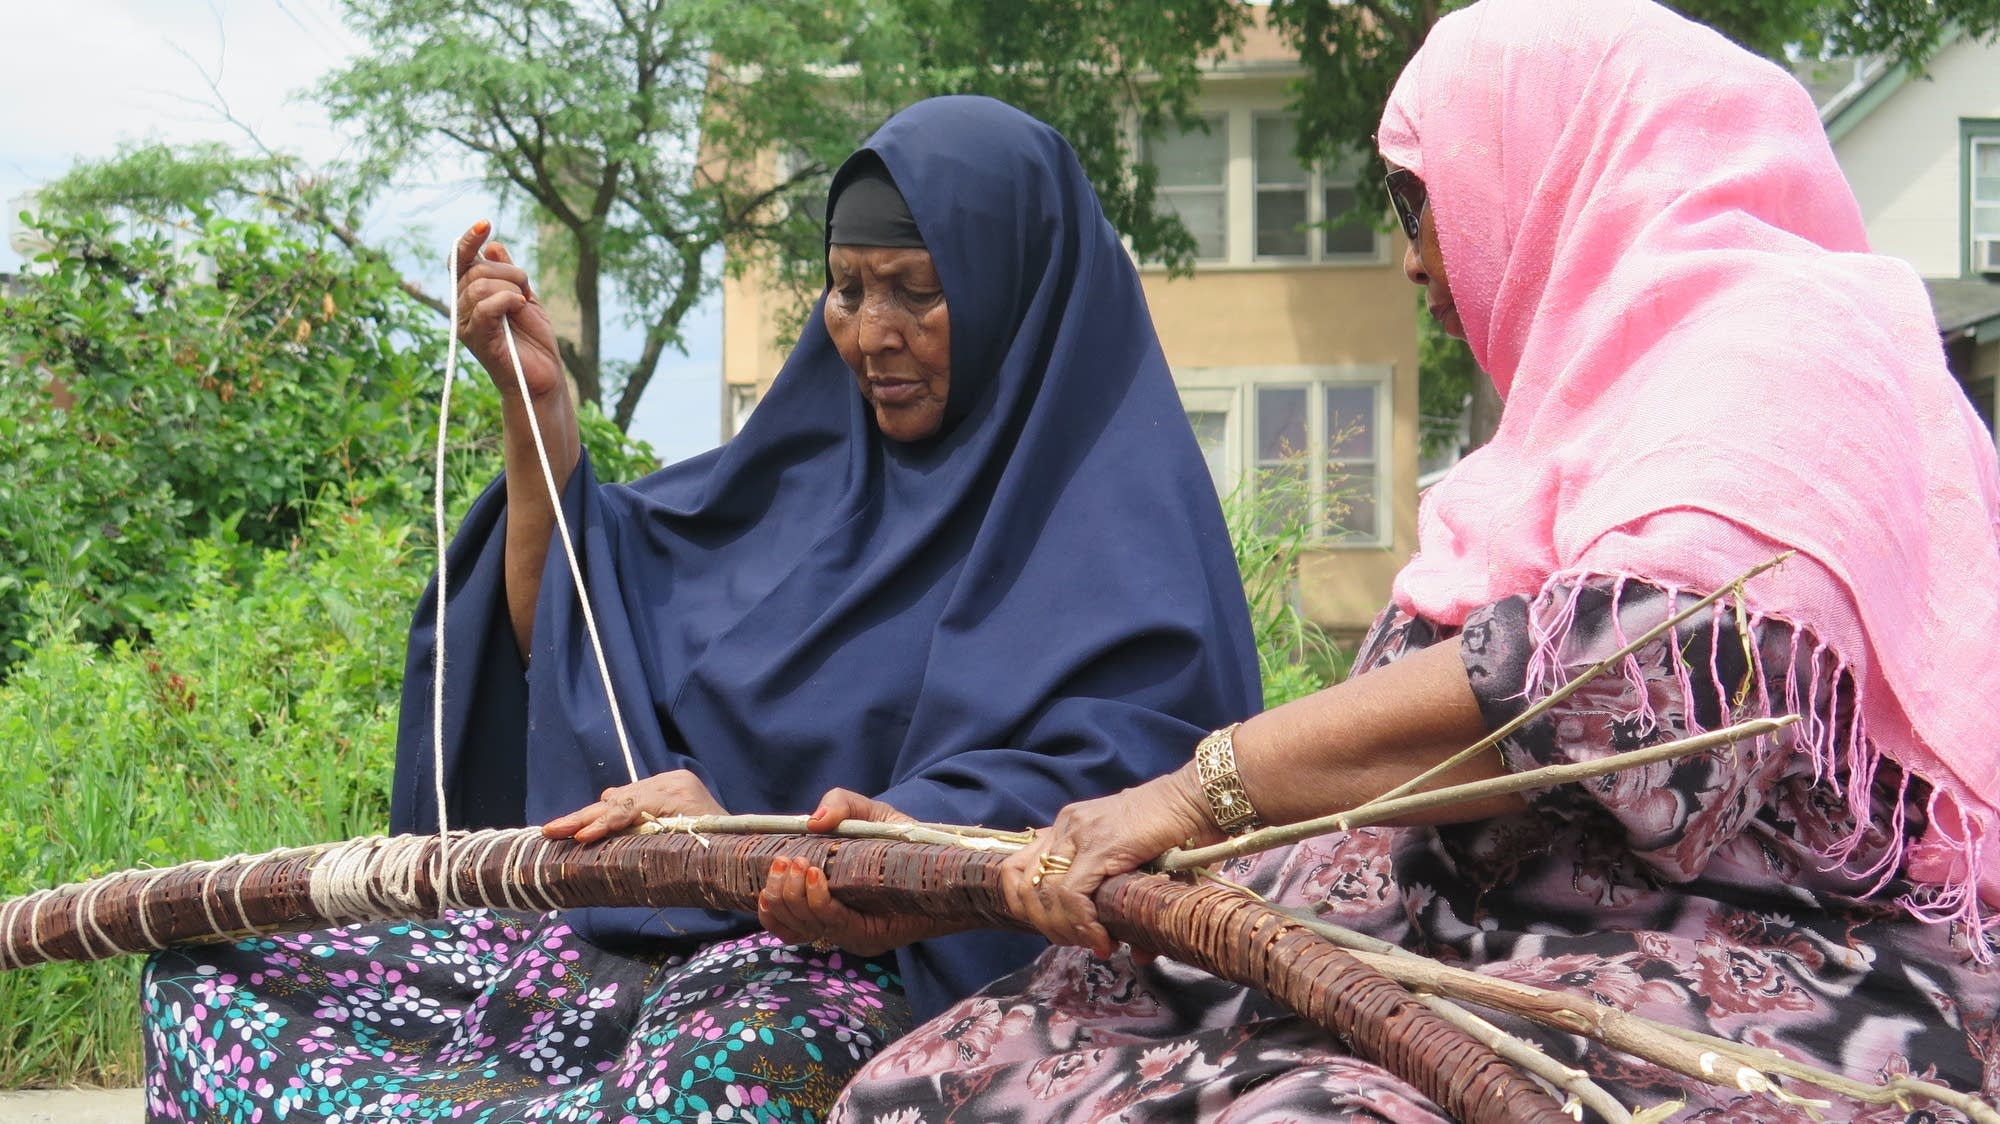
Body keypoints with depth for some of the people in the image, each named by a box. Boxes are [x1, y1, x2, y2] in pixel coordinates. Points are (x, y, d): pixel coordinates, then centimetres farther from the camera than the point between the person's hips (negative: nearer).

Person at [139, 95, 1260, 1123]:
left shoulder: (1117, 518, -1)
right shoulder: (810, 469, 20)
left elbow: (1117, 783, -16)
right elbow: (562, 638, 24)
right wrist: (536, 405, 14)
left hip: (915, 972, -7)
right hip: (659, 931, 7)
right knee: (213, 972, -7)